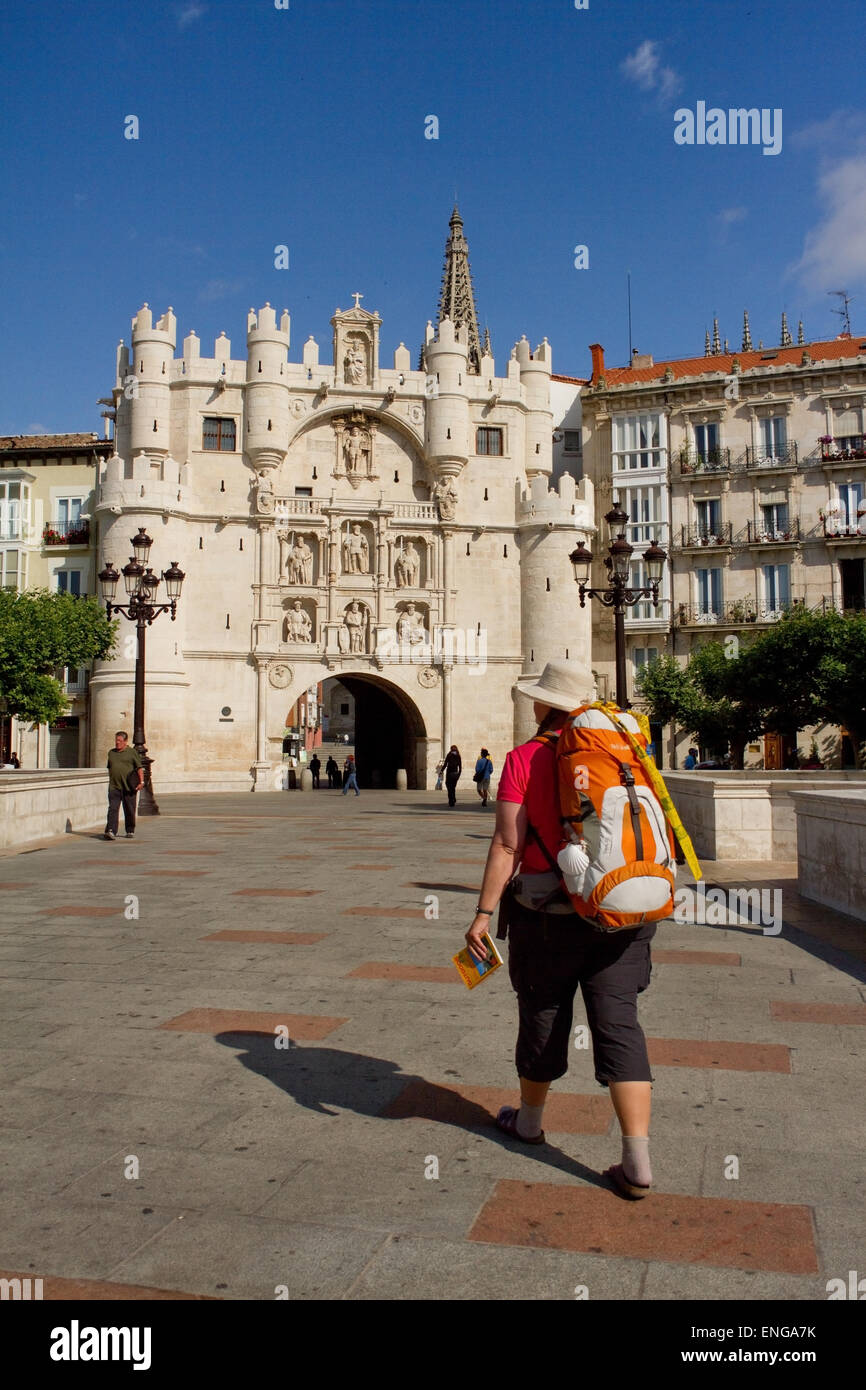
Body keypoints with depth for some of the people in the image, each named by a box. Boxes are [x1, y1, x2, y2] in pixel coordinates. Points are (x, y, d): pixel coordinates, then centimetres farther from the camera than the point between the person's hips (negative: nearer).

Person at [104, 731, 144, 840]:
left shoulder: (132, 752, 2)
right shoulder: (111, 753, 15)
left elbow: (140, 767, -1)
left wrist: (141, 782, -9)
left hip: (128, 787, -2)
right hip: (114, 786, 2)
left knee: (129, 810, 6)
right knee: (113, 808, -12)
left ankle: (130, 831, 20)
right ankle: (111, 831, -21)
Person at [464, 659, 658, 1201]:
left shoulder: (526, 758, -9)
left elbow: (507, 846, -14)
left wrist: (484, 913, -9)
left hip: (551, 912, -3)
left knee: (543, 1016, 15)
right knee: (619, 1024, 4)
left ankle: (529, 1120, 38)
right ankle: (638, 1162, 0)